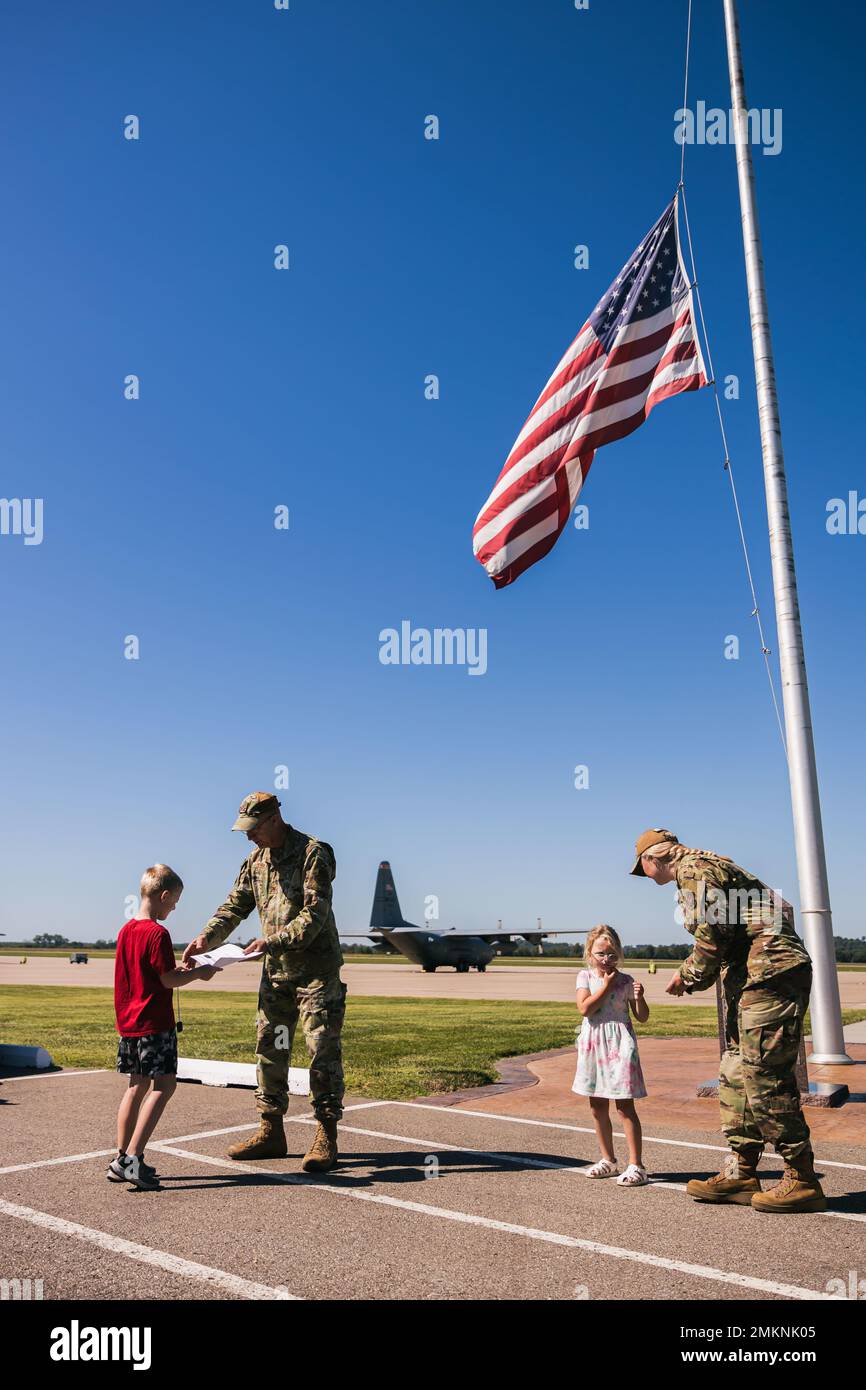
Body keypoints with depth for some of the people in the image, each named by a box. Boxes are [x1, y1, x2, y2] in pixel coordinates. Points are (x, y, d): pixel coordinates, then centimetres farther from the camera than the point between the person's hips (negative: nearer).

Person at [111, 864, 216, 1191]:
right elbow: (168, 980, -16)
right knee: (163, 1085, -5)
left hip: (128, 1022, 9)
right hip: (154, 1023, -9)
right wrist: (198, 973, -1)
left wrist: (180, 970, 17)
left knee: (137, 1086, 15)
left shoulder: (126, 930, 11)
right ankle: (132, 1158, -11)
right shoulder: (157, 933, -16)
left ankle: (122, 1158, 19)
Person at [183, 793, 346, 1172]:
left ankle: (326, 1138, 6)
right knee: (269, 1048, 11)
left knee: (322, 1051, -3)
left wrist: (273, 941, -28)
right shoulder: (255, 860, 8)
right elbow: (234, 907, 7)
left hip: (316, 970, -7)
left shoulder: (313, 853, -15)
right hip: (276, 970, 7)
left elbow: (314, 915, -21)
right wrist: (206, 938, -10)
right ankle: (271, 1132, 22)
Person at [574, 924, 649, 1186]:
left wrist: (639, 997, -19)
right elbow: (585, 1008, -14)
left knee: (625, 1106, -4)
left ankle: (636, 1165, 3)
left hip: (619, 1044, -3)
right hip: (593, 1045, 3)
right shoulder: (585, 977, 1)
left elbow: (642, 1017, 0)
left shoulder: (625, 981, -3)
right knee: (597, 1107, 13)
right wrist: (606, 985, -14)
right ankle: (608, 1160, 28)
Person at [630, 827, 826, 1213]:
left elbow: (712, 938, -17)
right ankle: (741, 1174, 15)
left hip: (770, 975, -11)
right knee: (736, 1076, 11)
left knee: (765, 1078, -8)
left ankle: (802, 1180, 1)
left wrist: (687, 977, -2)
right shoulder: (707, 867, 22)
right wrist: (692, 976, 14)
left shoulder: (694, 869, -9)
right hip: (756, 979, 11)